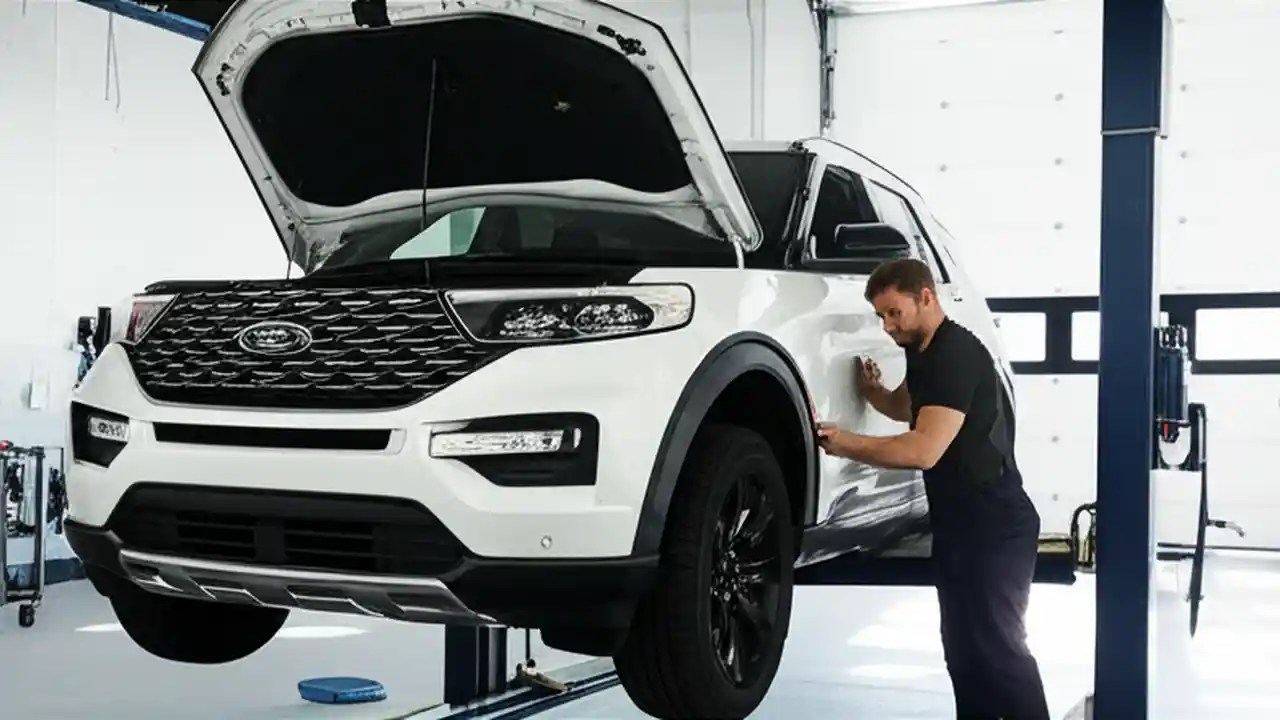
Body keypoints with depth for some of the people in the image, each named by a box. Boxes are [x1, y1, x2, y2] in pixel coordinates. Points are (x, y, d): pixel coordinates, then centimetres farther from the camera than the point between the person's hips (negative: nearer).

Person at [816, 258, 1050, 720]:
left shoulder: (956, 354, -20)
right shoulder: (922, 353, 11)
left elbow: (925, 449, -28)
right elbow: (914, 412, 29)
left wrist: (845, 444, -26)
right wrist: (874, 393, 11)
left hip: (994, 527, -10)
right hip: (959, 526, 10)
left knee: (998, 646, -9)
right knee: (965, 647, 14)